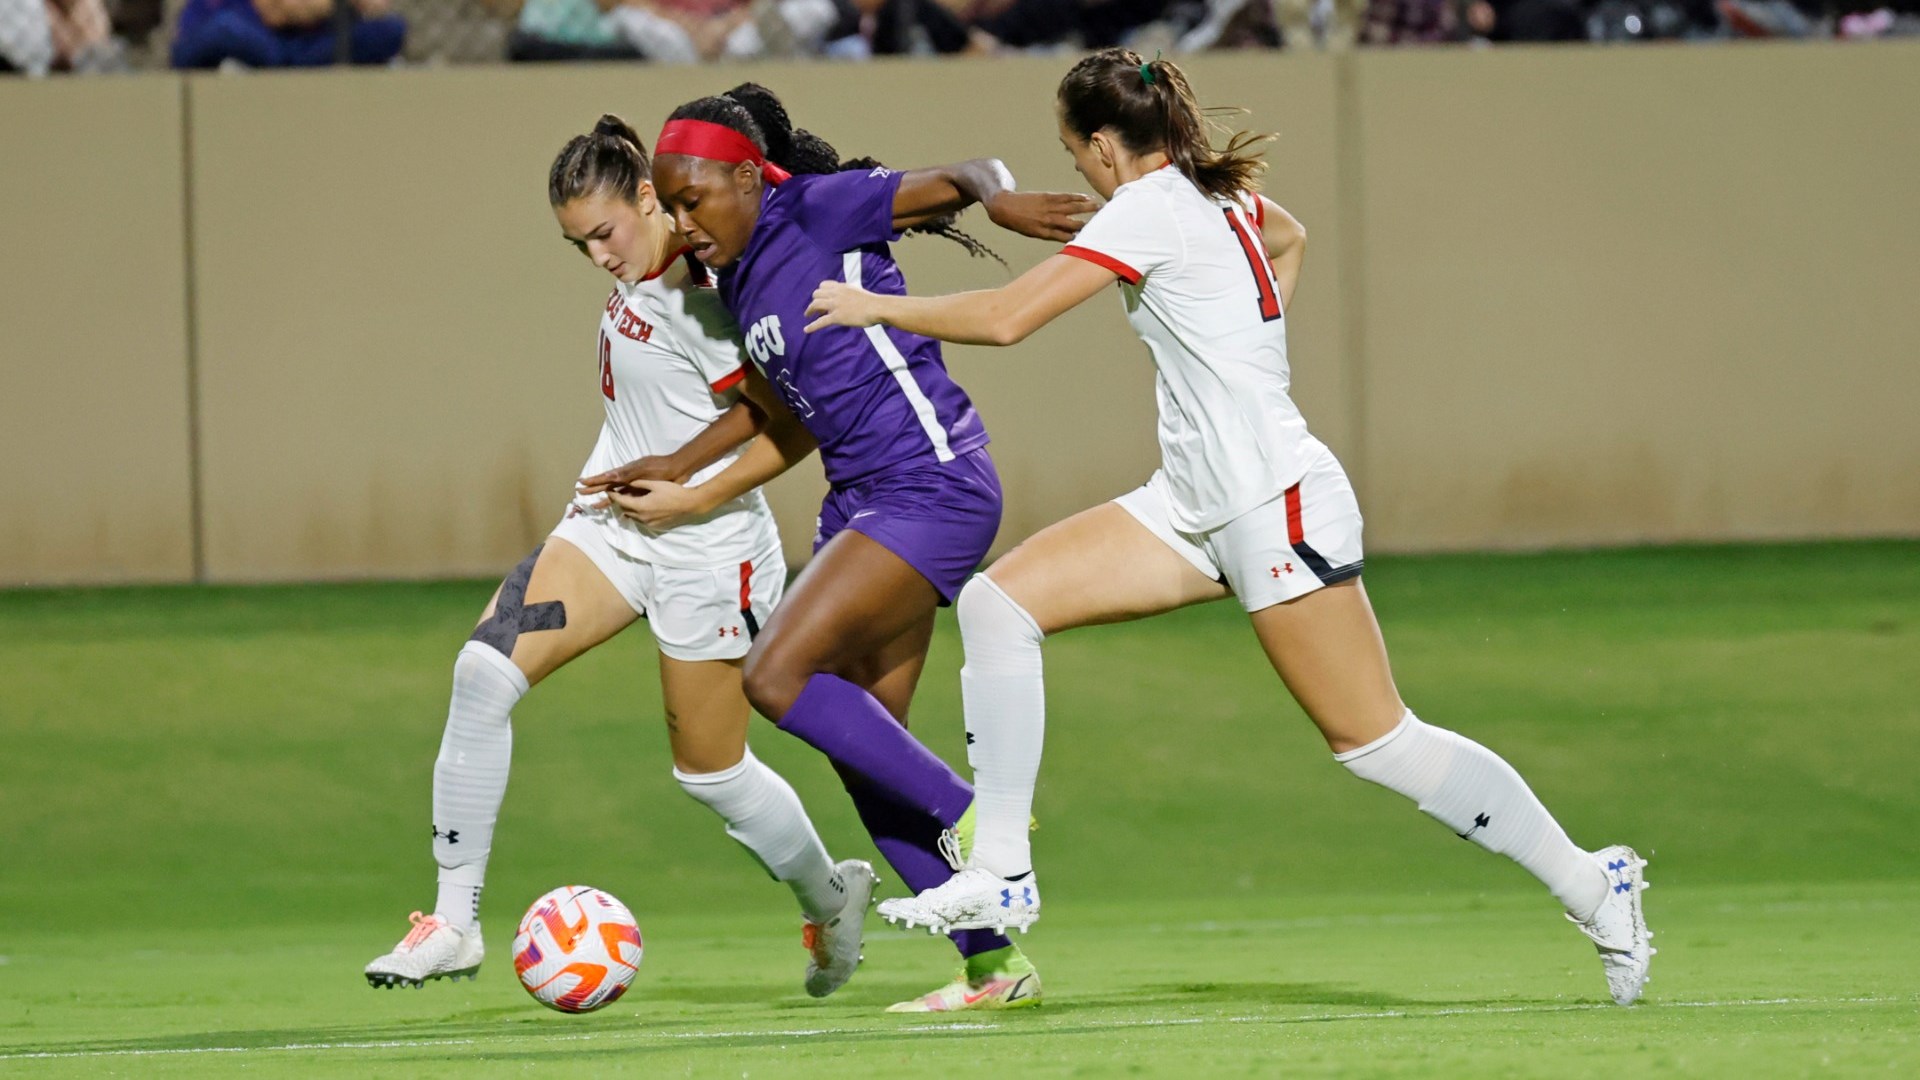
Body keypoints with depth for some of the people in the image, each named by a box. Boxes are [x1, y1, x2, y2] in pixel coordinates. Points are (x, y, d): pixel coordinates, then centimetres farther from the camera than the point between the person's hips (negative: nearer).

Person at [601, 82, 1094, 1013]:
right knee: (861, 748, 4)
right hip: (864, 500, 9)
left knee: (777, 675, -18)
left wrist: (997, 196, -41)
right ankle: (993, 964, 8)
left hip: (932, 485, -9)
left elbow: (963, 177, -18)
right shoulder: (739, 283, 15)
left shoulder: (821, 210, -9)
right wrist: (690, 499, 23)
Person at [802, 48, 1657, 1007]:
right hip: (1198, 506, 10)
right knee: (997, 603, -2)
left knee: (1376, 741, -5)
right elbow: (1288, 238, 36)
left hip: (1275, 504, -10)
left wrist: (874, 307, -5)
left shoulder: (1149, 208, -14)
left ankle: (1594, 890, 6)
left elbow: (1005, 317, -18)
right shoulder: (1218, 196, 12)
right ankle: (999, 872, -4)